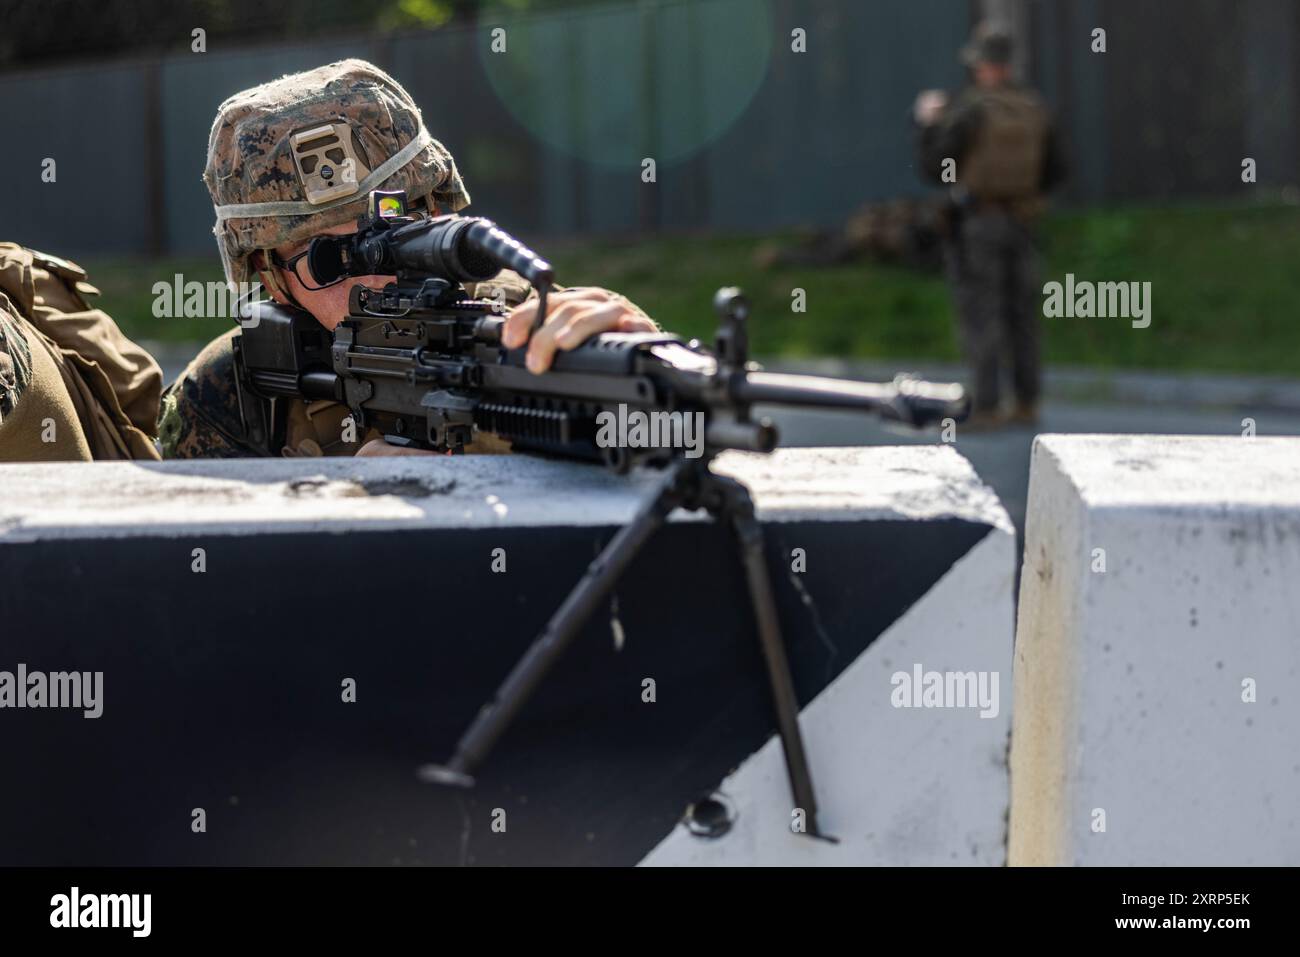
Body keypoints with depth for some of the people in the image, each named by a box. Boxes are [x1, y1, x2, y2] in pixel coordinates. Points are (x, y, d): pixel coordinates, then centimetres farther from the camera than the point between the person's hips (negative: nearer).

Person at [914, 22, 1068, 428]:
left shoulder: (967, 109, -13)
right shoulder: (1035, 108, 5)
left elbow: (933, 167, -9)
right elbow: (1055, 171, 9)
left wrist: (928, 123, 6)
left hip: (976, 224, -5)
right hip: (1022, 223, 5)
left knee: (980, 317, -4)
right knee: (1022, 315, 11)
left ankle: (986, 407, -6)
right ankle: (1027, 404, 13)